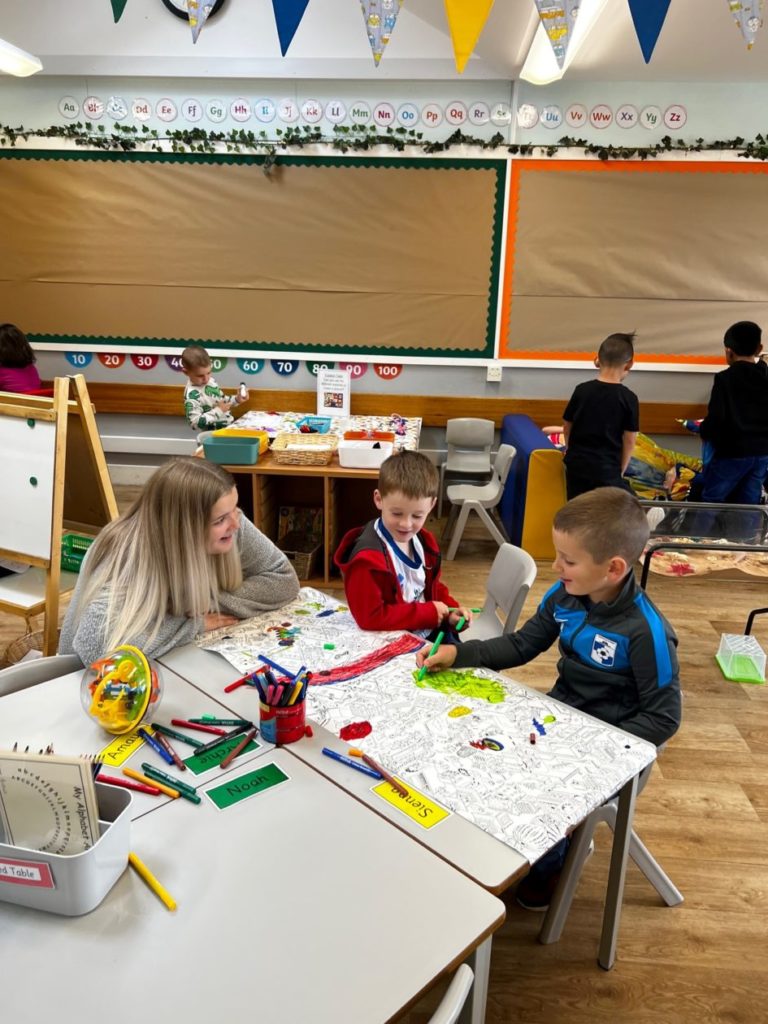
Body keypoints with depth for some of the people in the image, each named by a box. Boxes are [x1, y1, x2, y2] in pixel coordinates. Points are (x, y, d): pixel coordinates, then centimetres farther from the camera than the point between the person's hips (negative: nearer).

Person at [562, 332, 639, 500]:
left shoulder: (581, 390, 2)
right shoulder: (628, 398, -7)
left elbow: (567, 427, 10)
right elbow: (629, 440, -4)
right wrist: (620, 471, 9)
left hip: (576, 465, 4)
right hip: (606, 469, -4)